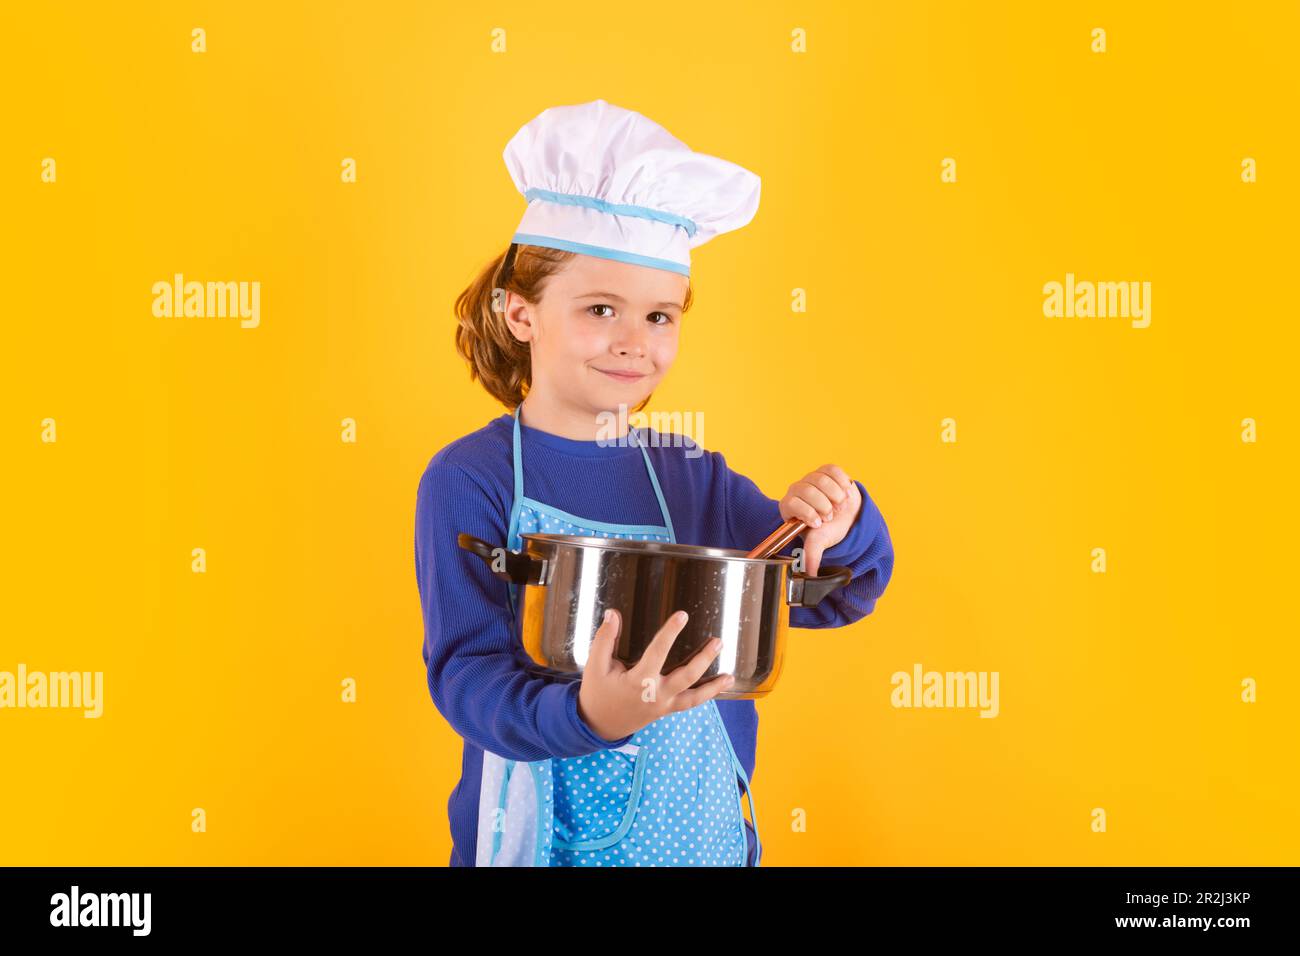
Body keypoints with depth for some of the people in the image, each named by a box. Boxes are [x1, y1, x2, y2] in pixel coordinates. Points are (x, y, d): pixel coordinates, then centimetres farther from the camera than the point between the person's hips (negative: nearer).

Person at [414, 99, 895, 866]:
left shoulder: (695, 481, -1)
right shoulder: (470, 480, -12)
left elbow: (836, 597, 5)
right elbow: (464, 672, -18)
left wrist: (845, 530, -16)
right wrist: (586, 715, -35)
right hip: (542, 838, -3)